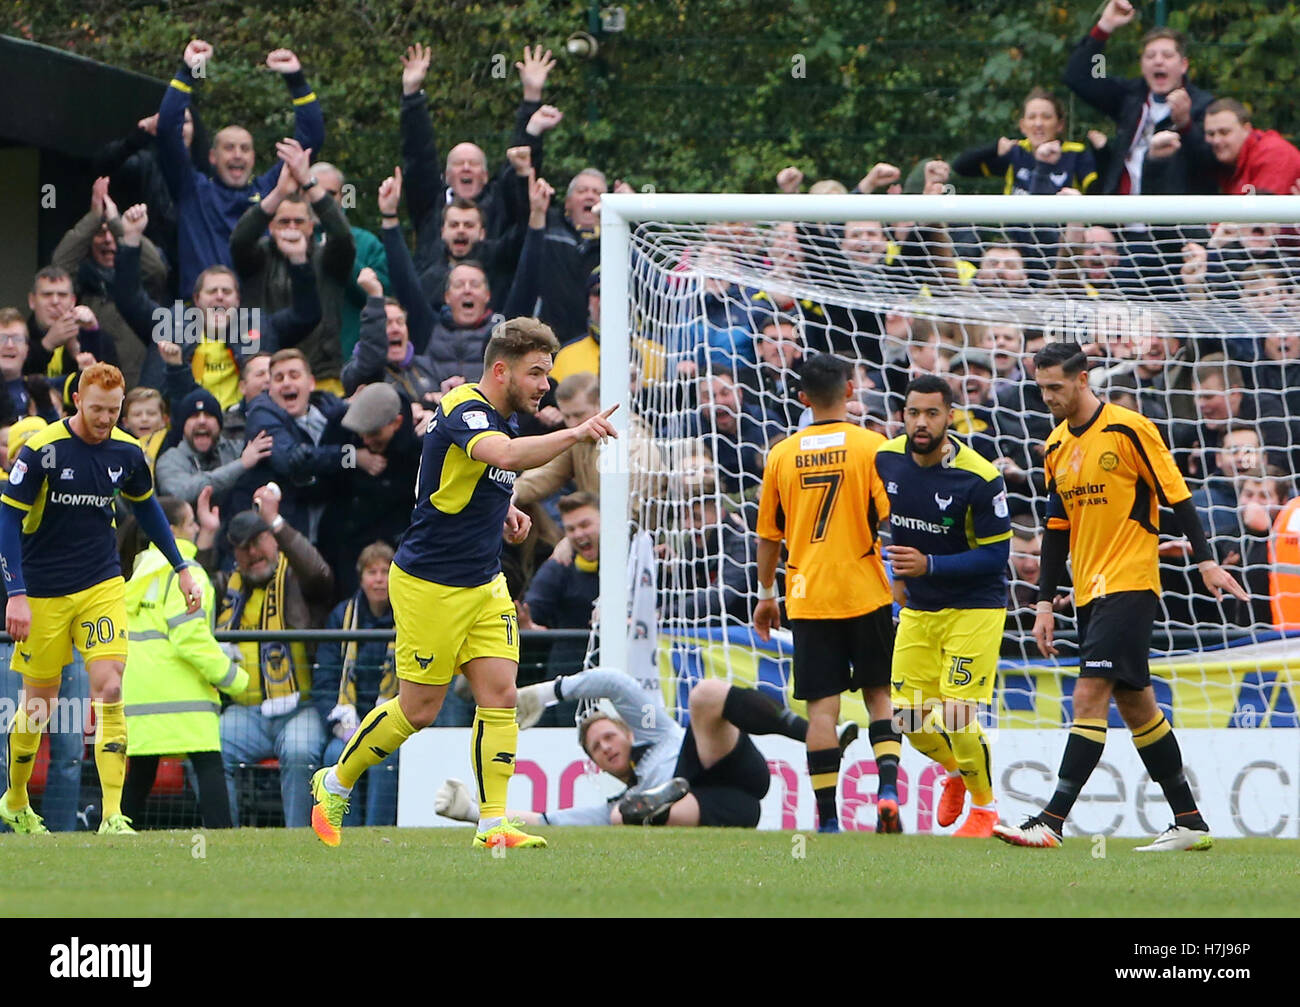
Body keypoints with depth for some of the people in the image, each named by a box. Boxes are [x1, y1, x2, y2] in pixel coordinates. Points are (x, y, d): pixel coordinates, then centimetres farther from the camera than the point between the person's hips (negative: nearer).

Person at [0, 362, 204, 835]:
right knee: (39, 703, 7)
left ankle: (113, 815, -16)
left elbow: (147, 507, 19)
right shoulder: (41, 450, -14)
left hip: (102, 585, 2)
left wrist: (181, 569, 19)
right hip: (43, 595, -2)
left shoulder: (126, 452, -1)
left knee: (108, 690, -14)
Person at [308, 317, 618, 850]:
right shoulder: (464, 412, -22)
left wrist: (503, 511, 9)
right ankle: (335, 782, 24)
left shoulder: (499, 416, 8)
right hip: (430, 584, -8)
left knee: (499, 695, -4)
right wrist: (574, 433, -52)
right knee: (418, 710, 2)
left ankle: (492, 825, -4)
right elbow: (506, 455, -44)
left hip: (484, 584, 8)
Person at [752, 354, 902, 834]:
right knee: (879, 694, 11)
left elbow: (768, 535, 11)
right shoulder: (870, 446, -3)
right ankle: (888, 788, -9)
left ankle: (827, 817, -2)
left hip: (807, 597, 1)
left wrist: (766, 593, 23)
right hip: (865, 592, -1)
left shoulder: (782, 454, 4)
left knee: (822, 706, 1)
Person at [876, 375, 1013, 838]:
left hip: (973, 608, -5)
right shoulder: (886, 459, -5)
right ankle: (955, 770, 34)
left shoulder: (980, 478, -21)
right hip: (917, 608, 5)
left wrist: (929, 565, -26)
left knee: (956, 716, -12)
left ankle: (985, 806, 13)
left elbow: (996, 555, -17)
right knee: (907, 715, 1)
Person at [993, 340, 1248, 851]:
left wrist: (1206, 561, -12)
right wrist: (1045, 604, 13)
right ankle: (1190, 823, 15)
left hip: (1129, 586, -8)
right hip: (1088, 593, 8)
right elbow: (1056, 531, 17)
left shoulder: (1128, 429, -9)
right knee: (1135, 705, 9)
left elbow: (1177, 496, -7)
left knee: (1089, 697, -16)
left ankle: (1052, 821, -21)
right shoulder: (1057, 447, 12)